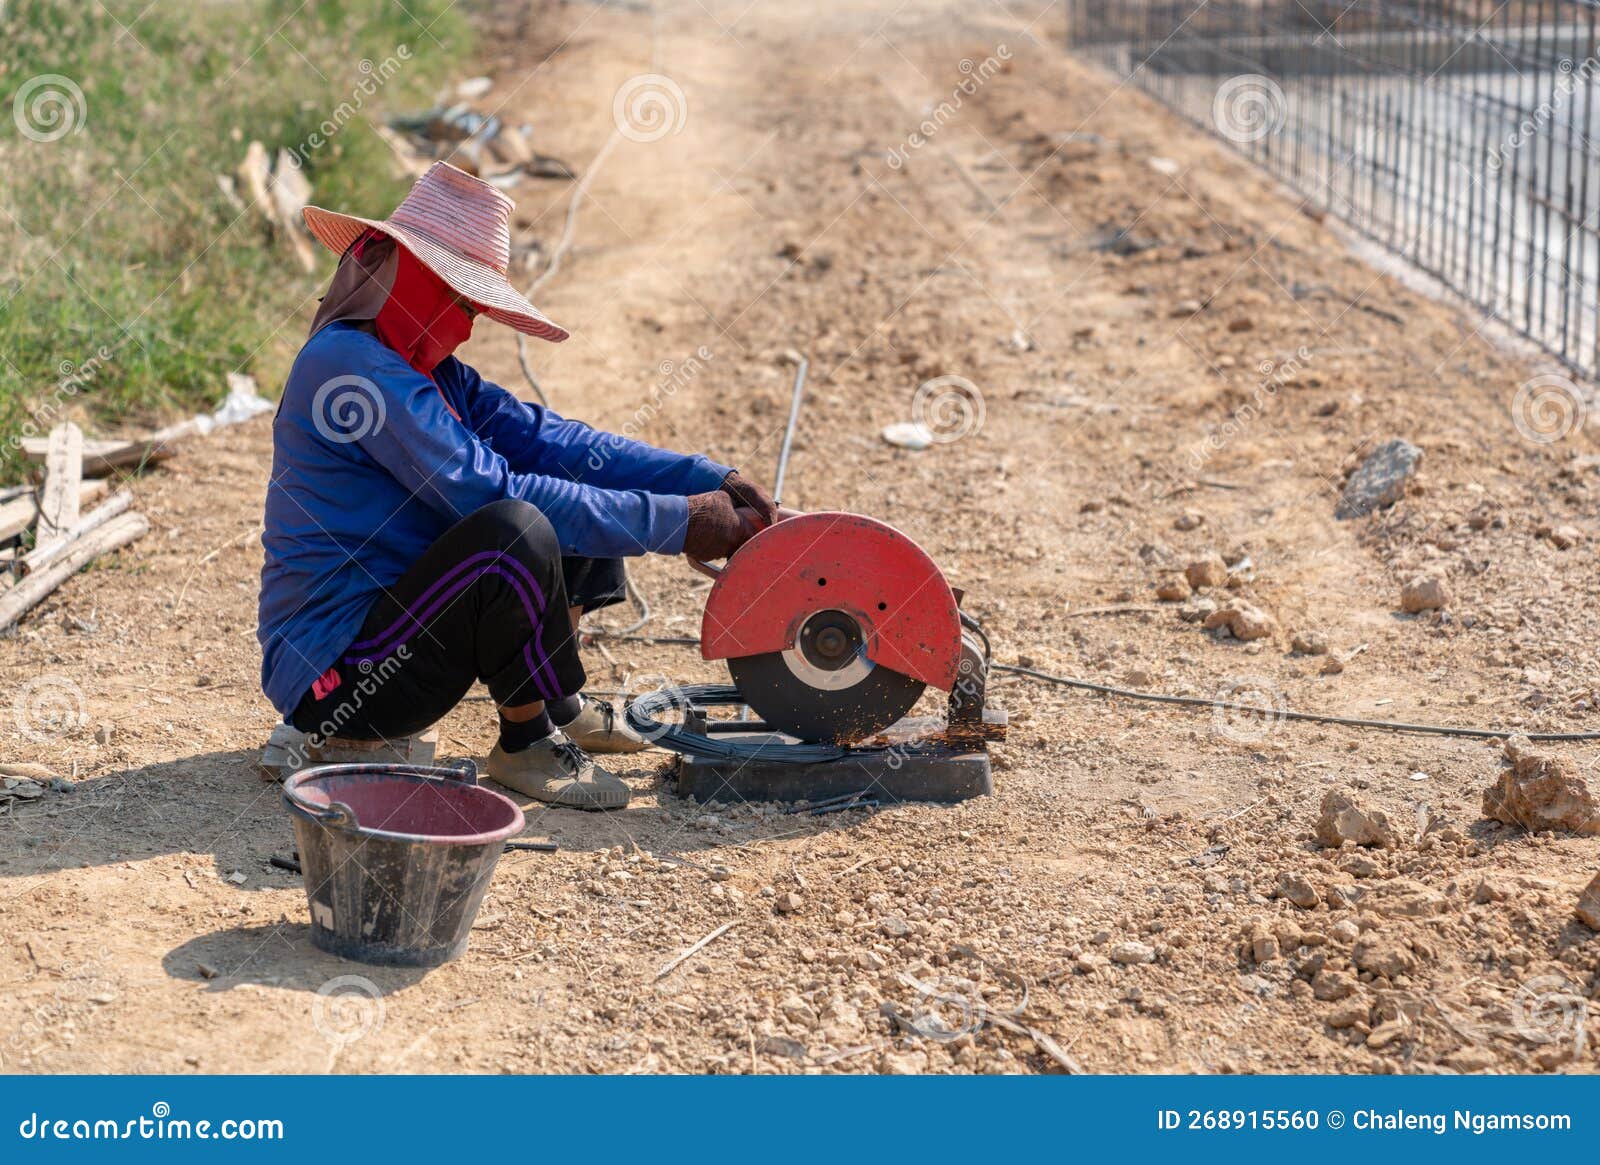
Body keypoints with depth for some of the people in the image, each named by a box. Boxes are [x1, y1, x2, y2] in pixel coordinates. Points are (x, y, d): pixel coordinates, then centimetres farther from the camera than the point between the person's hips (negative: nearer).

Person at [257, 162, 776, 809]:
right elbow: (490, 491, -24)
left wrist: (710, 481, -8)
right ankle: (526, 743, -12)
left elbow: (544, 435, 3)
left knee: (581, 495, 12)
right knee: (519, 531, -32)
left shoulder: (431, 374, 12)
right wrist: (675, 521, -22)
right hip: (333, 677, -10)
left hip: (386, 623, 10)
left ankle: (555, 702, 13)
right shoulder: (351, 365, -19)